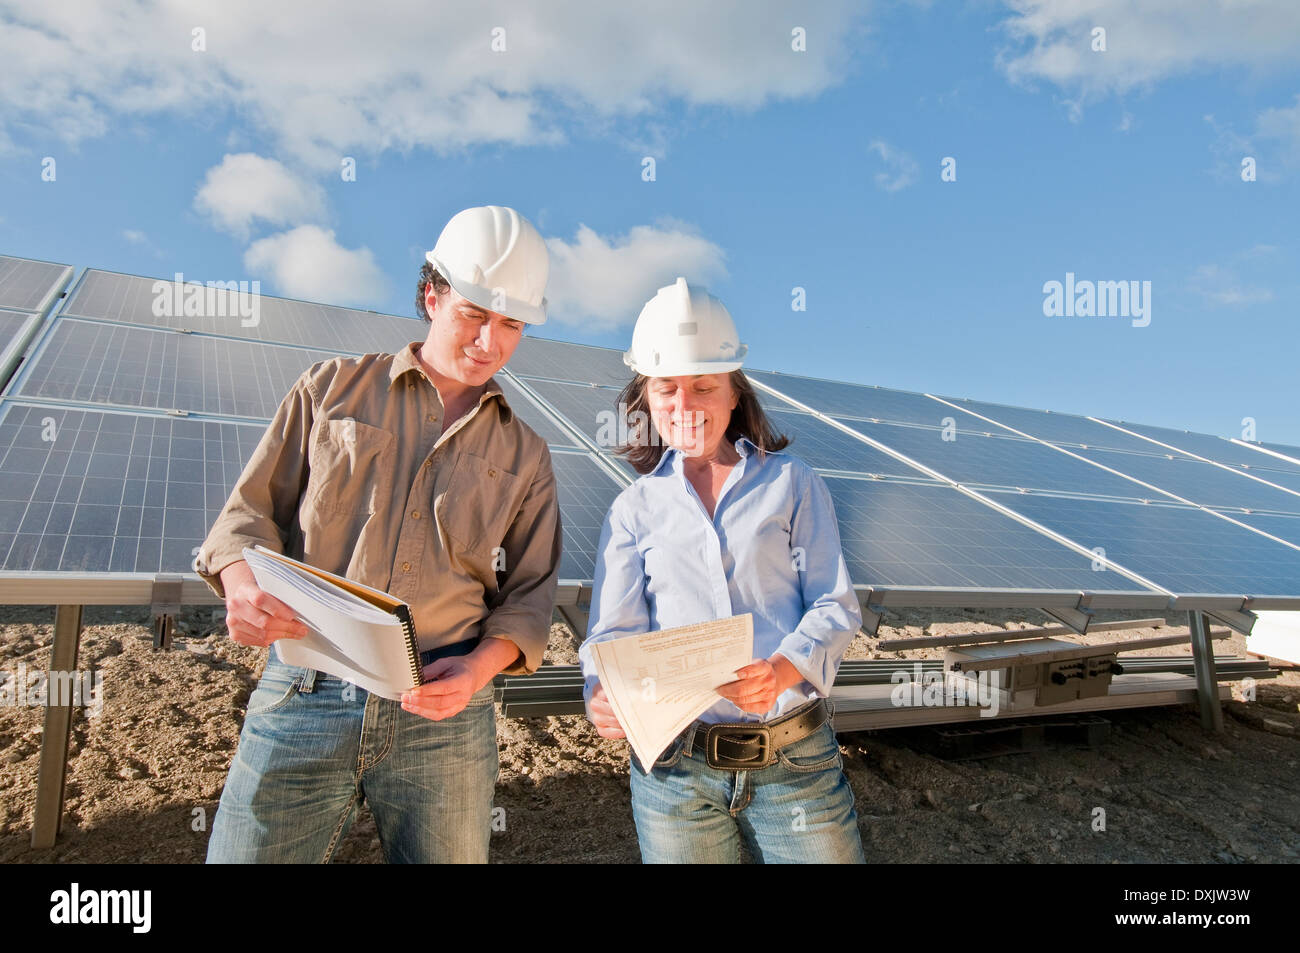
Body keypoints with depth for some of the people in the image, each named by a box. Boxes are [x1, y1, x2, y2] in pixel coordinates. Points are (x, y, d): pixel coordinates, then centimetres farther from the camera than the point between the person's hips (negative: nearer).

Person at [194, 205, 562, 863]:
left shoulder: (524, 455, 12)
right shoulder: (332, 389, 10)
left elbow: (530, 593, 9)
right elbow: (251, 512, 8)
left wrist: (479, 666, -10)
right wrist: (242, 586, -13)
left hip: (442, 714, 1)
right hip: (302, 696, -1)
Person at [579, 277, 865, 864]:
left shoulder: (791, 482, 5)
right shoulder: (634, 508, 8)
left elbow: (835, 606, -1)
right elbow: (613, 631, 1)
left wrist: (785, 669, -20)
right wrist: (603, 692, -21)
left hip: (795, 756, 0)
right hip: (673, 768, 1)